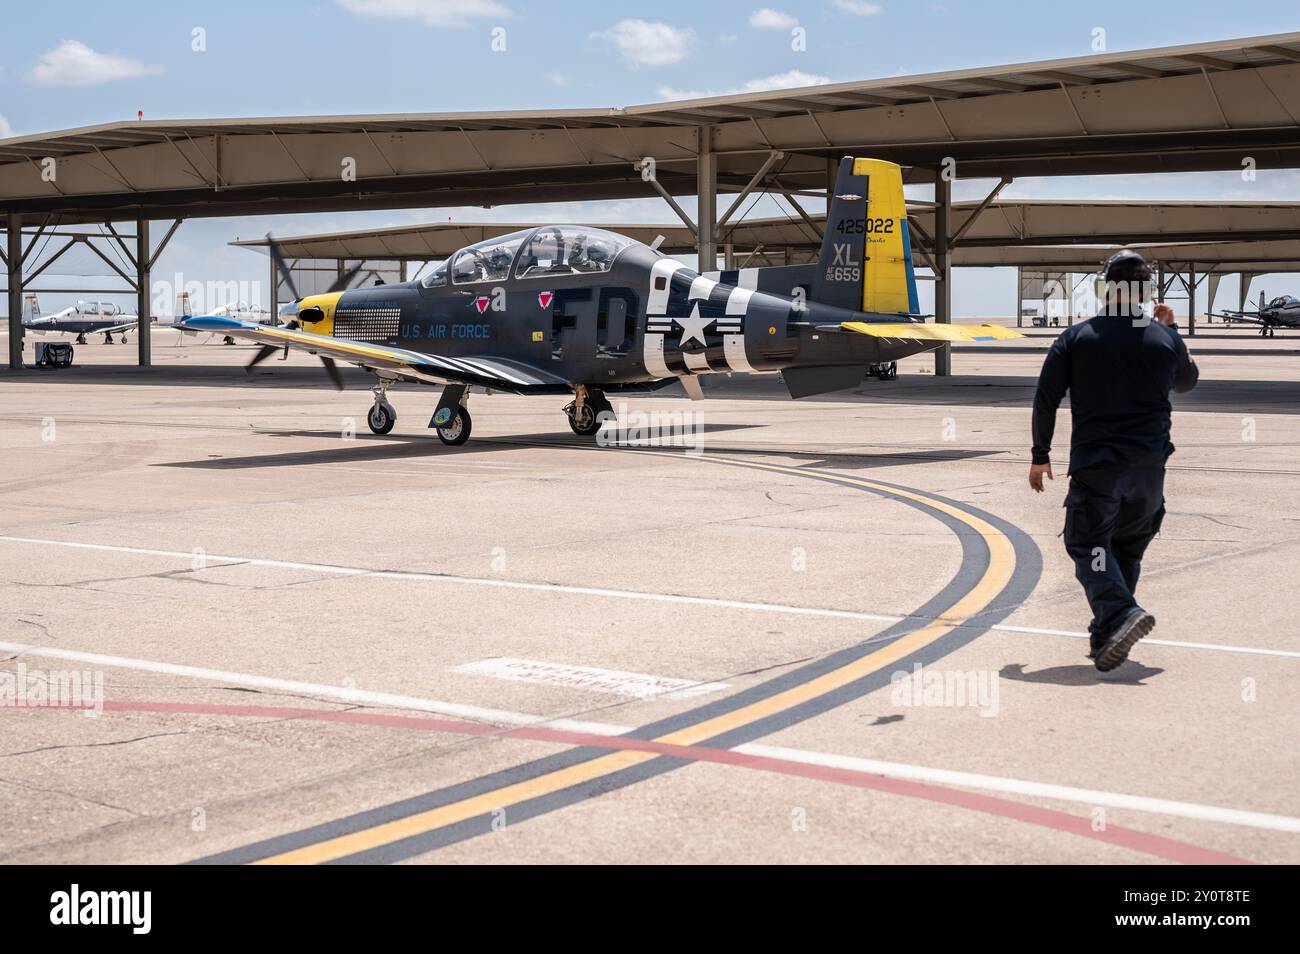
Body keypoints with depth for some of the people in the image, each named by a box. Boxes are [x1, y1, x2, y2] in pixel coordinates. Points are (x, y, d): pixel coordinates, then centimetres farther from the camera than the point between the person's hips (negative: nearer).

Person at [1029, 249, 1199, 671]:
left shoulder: (1077, 337, -3)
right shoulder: (1165, 339, 3)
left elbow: (1045, 399, 0)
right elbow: (1187, 380, 25)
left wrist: (1040, 455, 11)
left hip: (1095, 465, -3)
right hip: (1150, 466, 3)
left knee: (1088, 544, 0)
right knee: (1127, 548, 16)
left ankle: (1120, 614, -24)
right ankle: (1106, 635, 15)